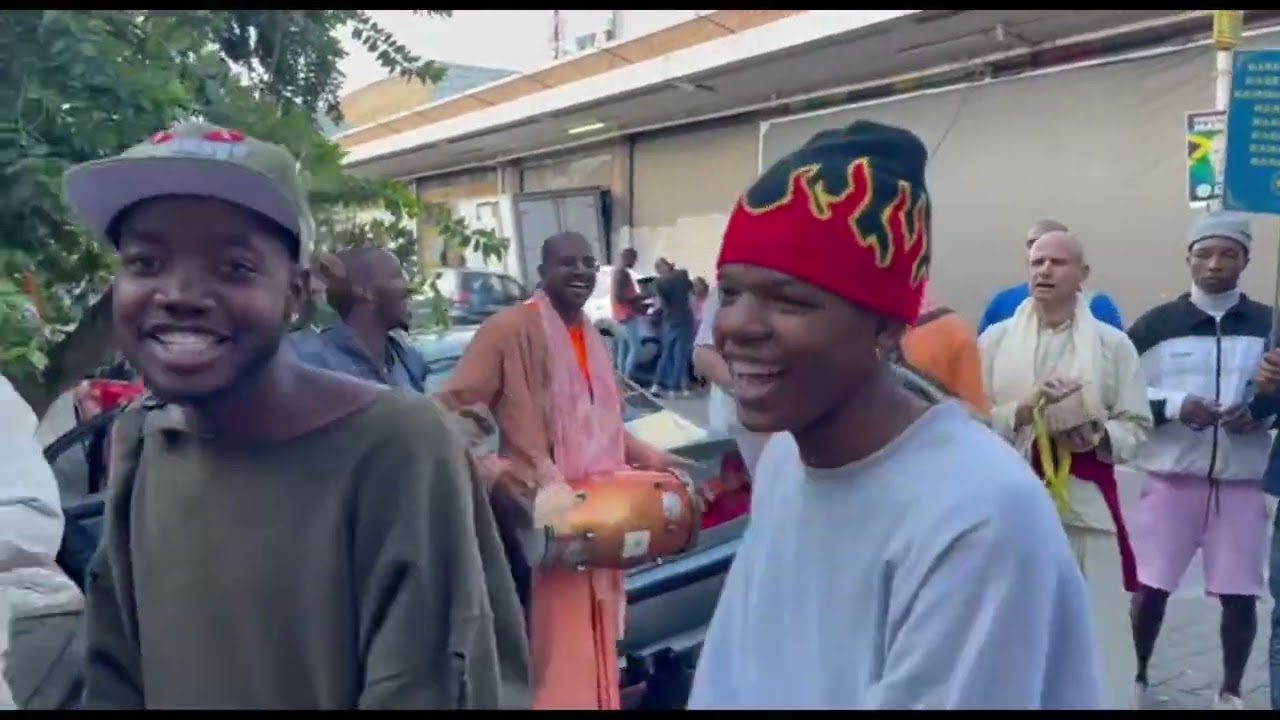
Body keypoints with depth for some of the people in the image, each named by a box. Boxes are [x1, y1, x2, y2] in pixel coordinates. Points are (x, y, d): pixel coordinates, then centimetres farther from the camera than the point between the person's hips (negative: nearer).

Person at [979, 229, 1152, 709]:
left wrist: (1099, 437, -15)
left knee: (1094, 627, 2)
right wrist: (1021, 410, -14)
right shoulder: (996, 339, 6)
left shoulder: (1113, 344, 6)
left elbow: (1136, 425, 4)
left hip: (1086, 502, 0)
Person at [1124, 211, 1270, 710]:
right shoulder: (1155, 325, 1)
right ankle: (1137, 678, 25)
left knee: (1241, 595, 5)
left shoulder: (1269, 326, 4)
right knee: (1151, 588, 6)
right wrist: (1174, 405, -15)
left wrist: (1262, 412, -11)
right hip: (1170, 478, -1)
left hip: (1242, 482, 1)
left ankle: (1231, 691, 25)